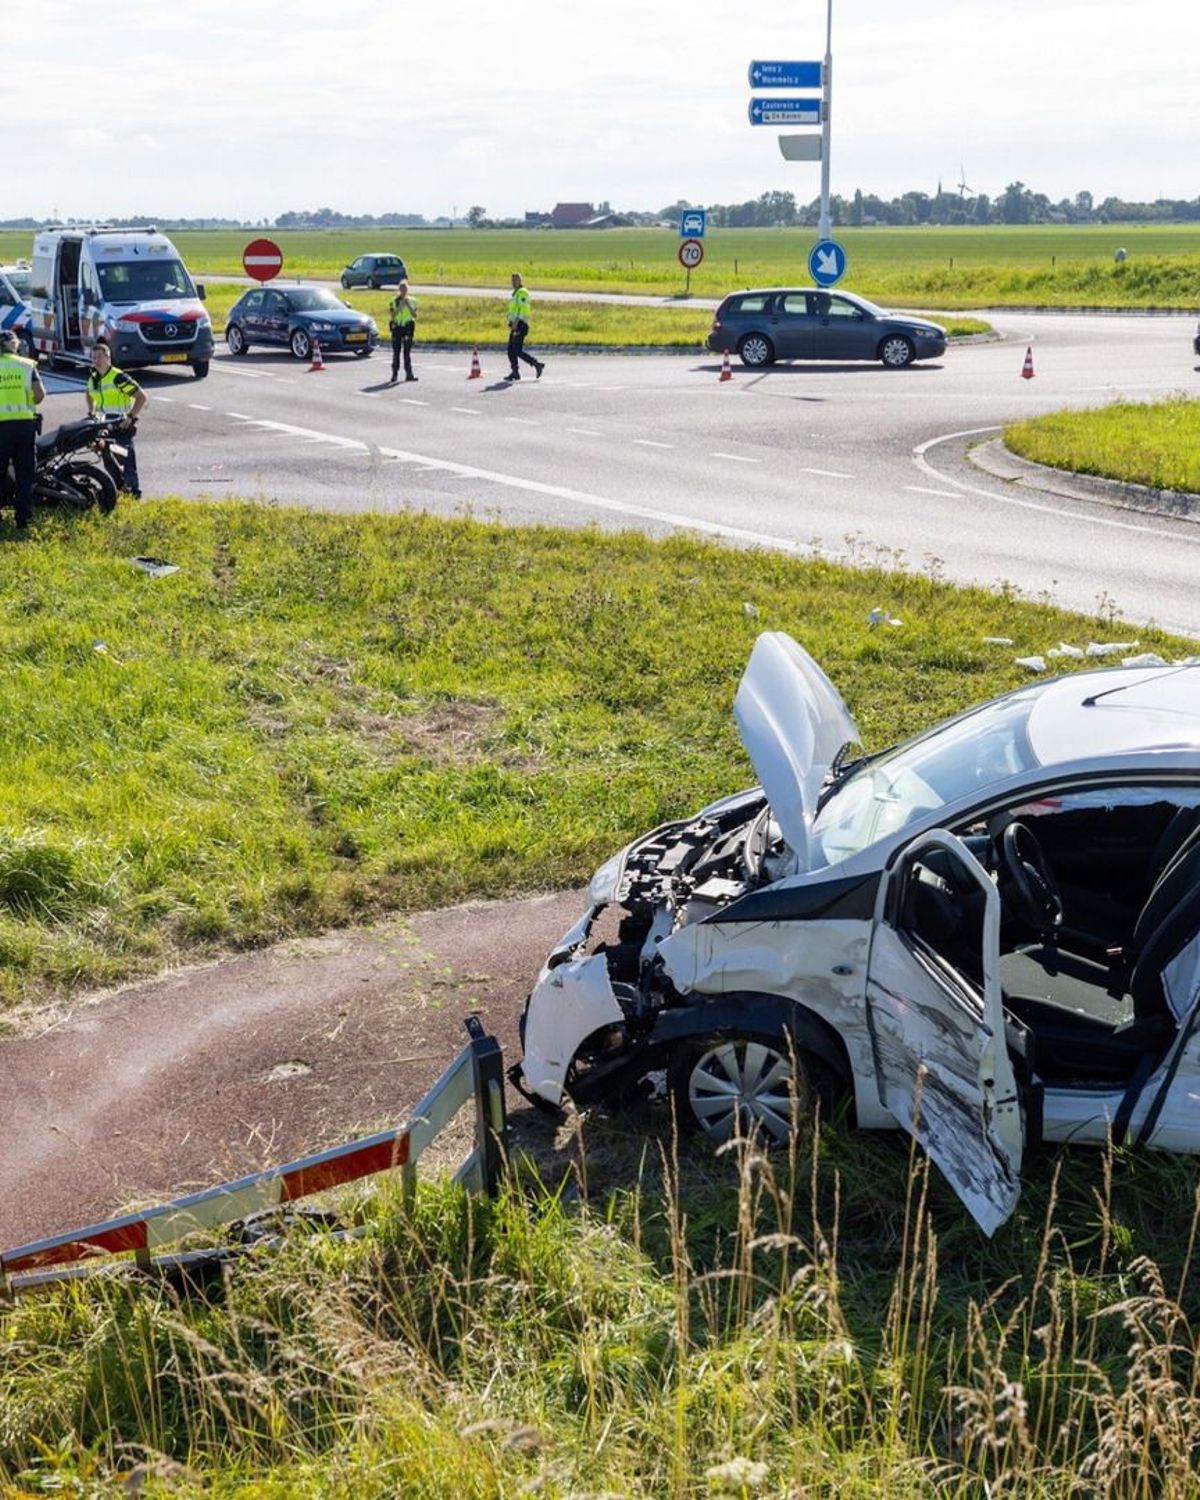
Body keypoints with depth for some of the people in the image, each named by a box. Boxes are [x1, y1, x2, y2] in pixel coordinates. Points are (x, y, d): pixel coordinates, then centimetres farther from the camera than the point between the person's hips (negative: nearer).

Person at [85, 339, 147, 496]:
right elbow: (90, 396, 32)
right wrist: (91, 414, 17)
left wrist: (130, 417, -19)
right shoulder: (92, 379, 9)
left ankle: (134, 491, -5)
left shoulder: (118, 377, -15)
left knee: (126, 458, -10)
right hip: (105, 425, 8)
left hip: (121, 424, -8)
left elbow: (141, 397, -15)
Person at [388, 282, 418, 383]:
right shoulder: (393, 301, 3)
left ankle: (409, 374, -1)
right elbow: (392, 315, -6)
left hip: (408, 328, 1)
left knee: (407, 352, 0)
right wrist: (401, 306, -14)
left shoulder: (411, 301, 7)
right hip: (397, 327, -1)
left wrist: (408, 305, -12)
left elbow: (414, 315, -1)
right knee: (396, 352, 1)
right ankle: (395, 374, 6)